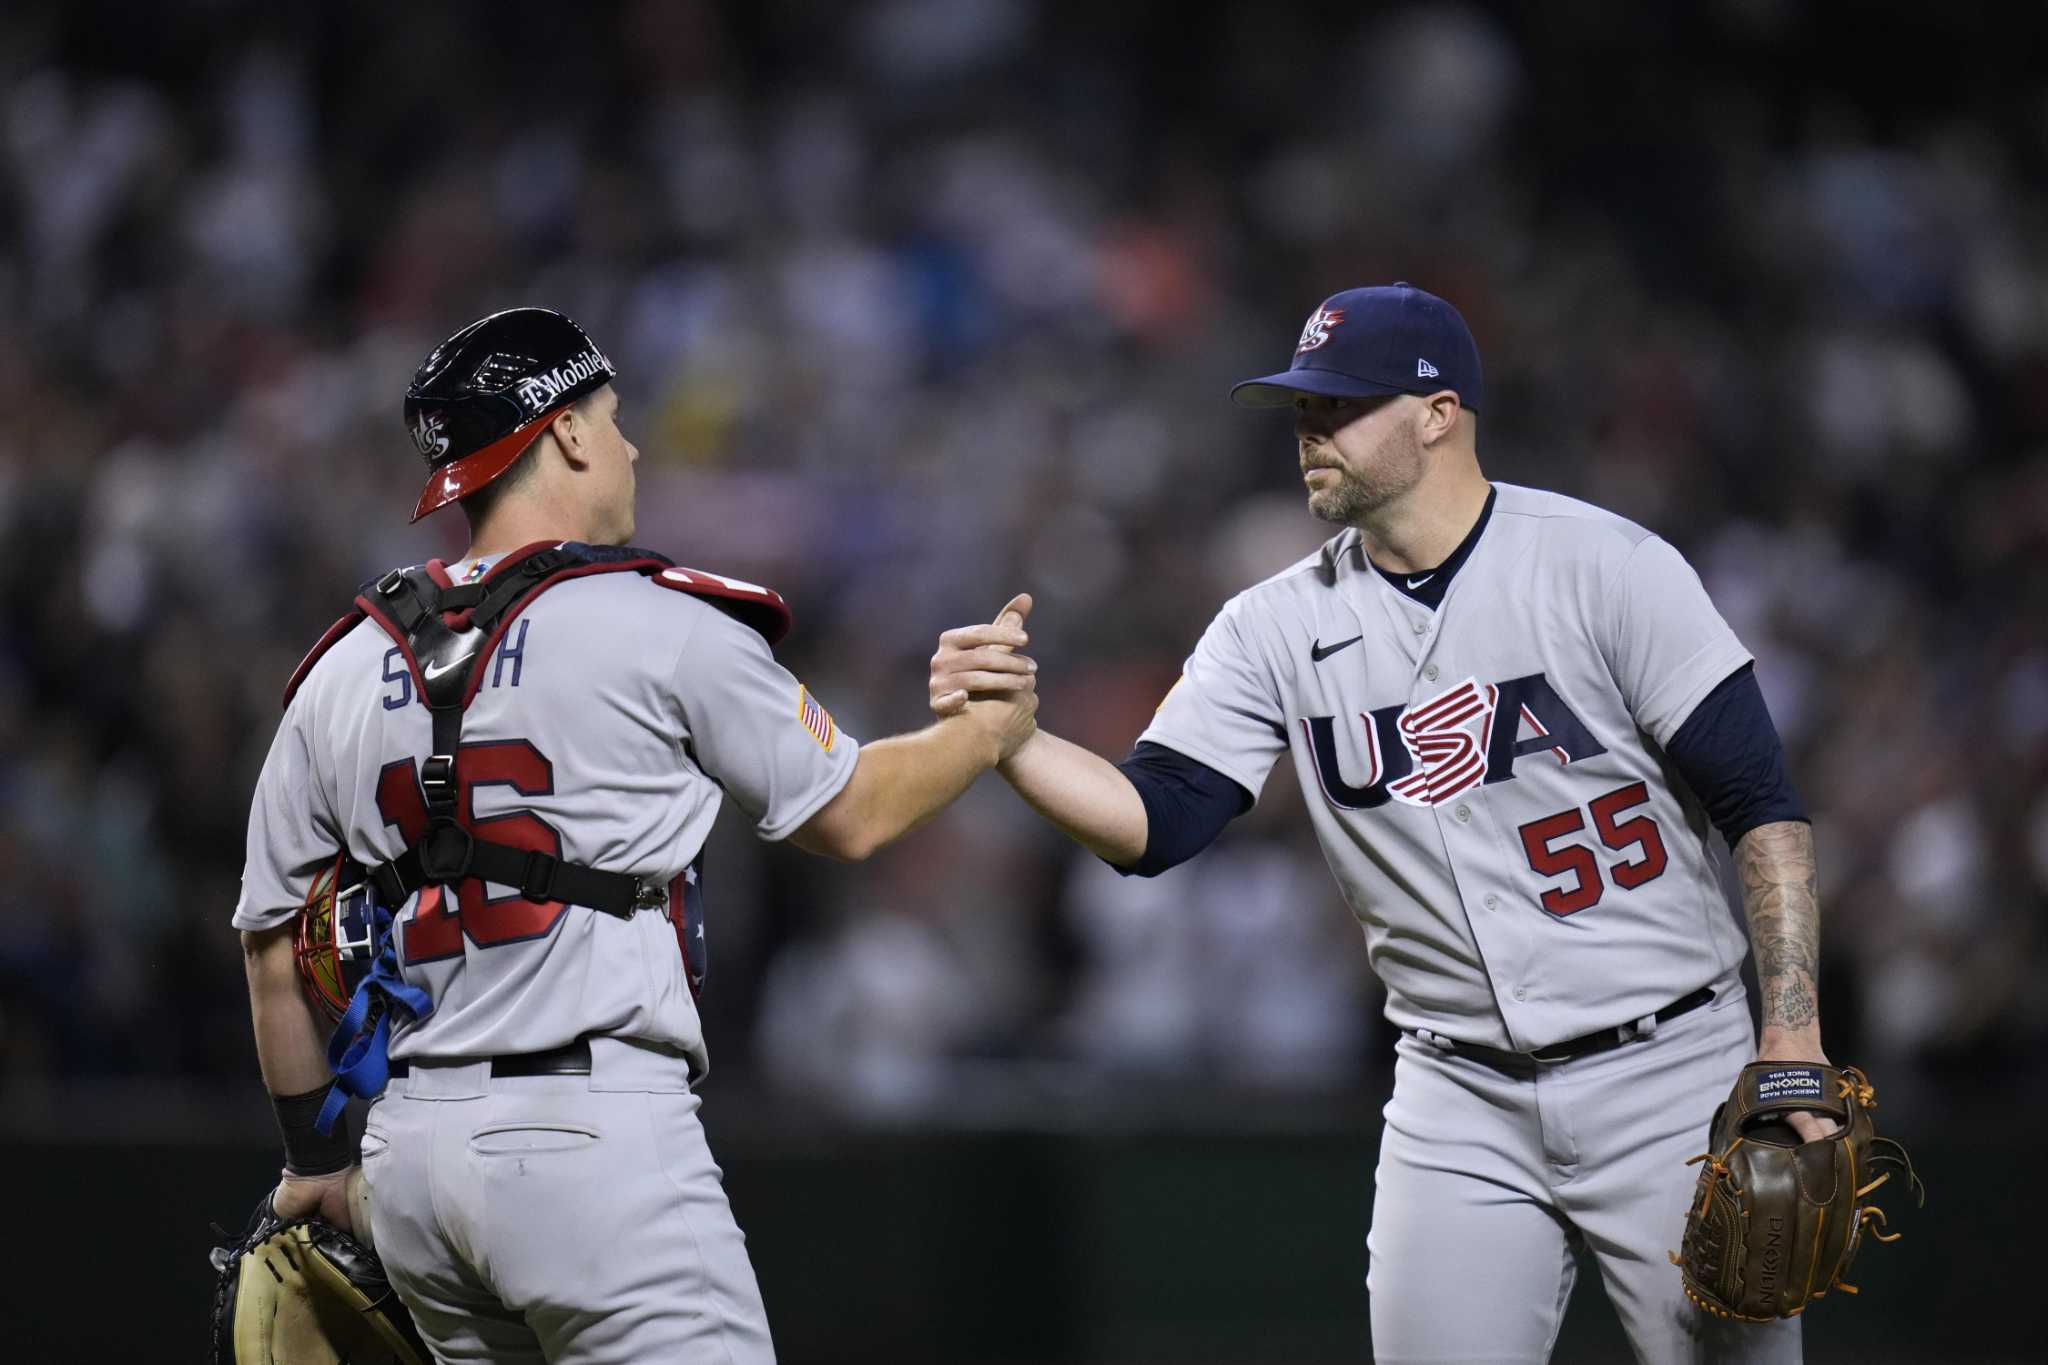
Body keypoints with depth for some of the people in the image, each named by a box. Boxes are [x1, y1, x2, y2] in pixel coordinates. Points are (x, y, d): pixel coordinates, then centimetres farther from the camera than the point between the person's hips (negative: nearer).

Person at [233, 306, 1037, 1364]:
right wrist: (991, 729, 25)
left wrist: (320, 1157, 29)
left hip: (410, 1154, 7)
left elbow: (274, 949, 17)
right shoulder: (666, 628, -3)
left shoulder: (341, 675, 12)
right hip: (595, 1132, -7)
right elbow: (849, 818, 8)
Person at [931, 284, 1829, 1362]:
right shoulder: (1278, 626, 4)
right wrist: (1005, 734, -23)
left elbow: (1761, 806, -8)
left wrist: (1792, 1036, -17)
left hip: (1667, 1075, -3)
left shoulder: (1605, 566, -7)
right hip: (1462, 1106, 3)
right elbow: (1154, 820, -4)